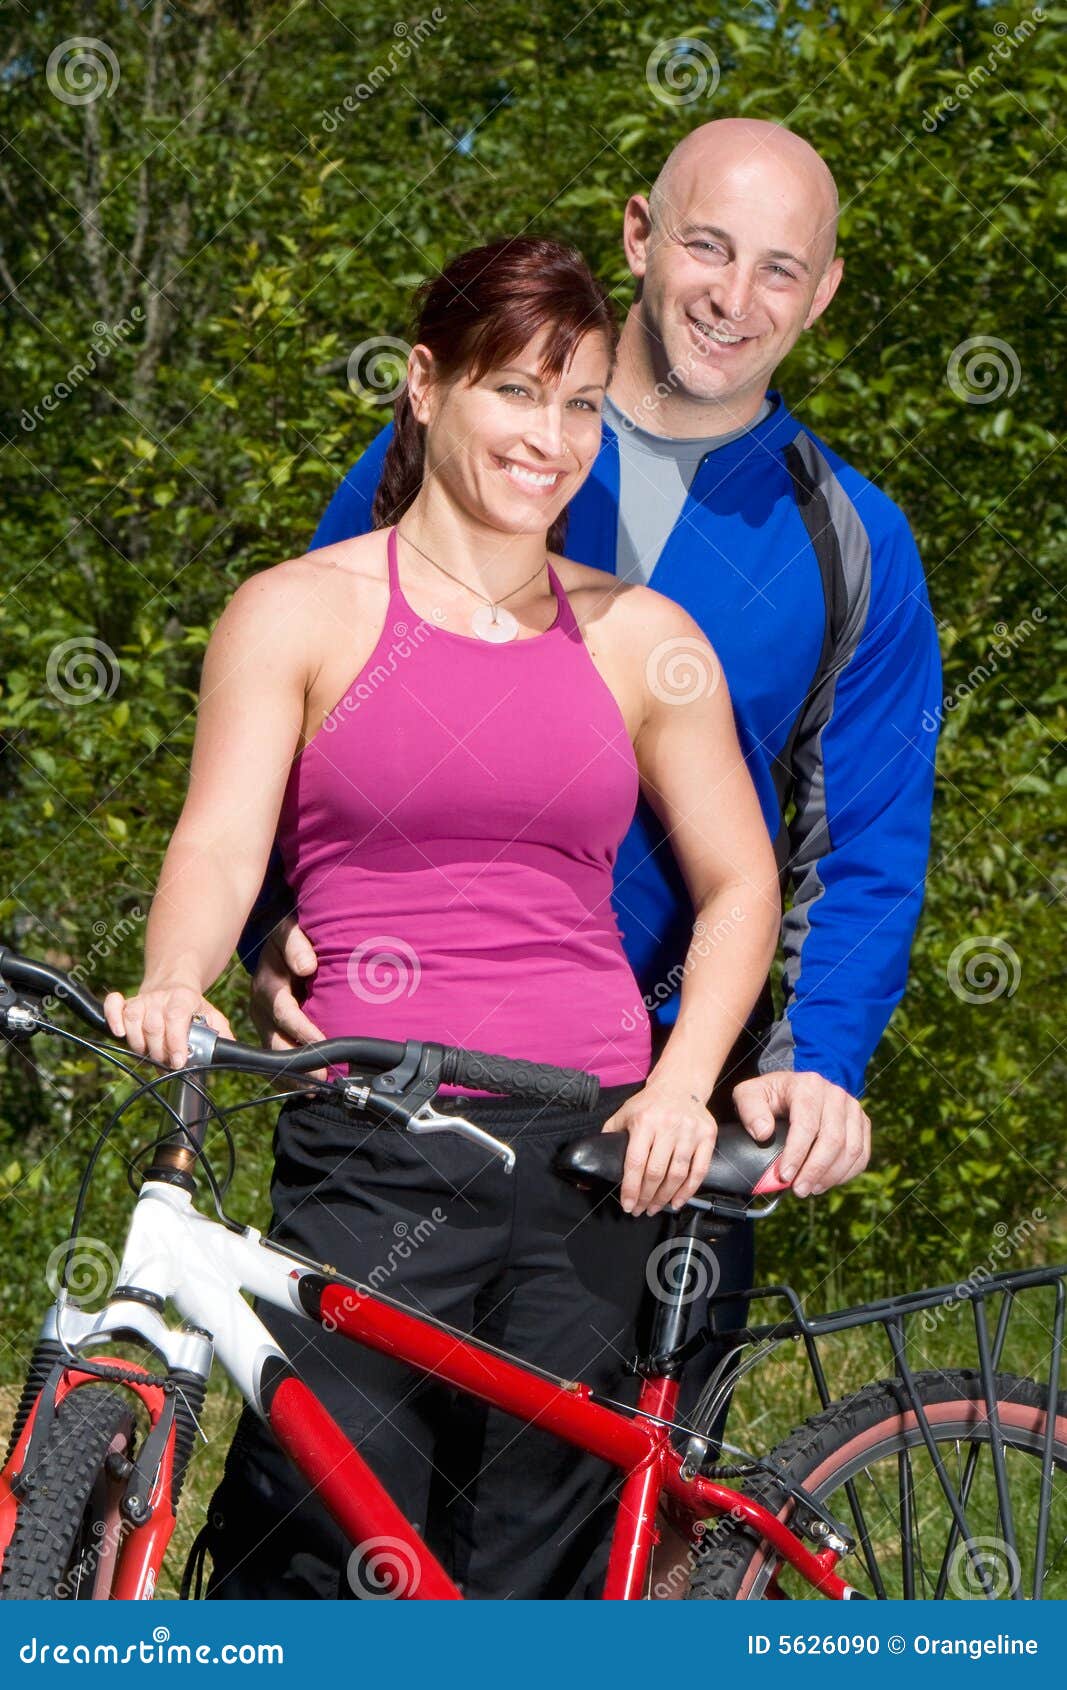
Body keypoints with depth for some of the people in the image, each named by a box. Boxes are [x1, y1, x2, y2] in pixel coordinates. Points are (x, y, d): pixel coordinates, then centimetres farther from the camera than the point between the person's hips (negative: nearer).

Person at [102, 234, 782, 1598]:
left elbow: (739, 885, 15)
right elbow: (220, 839, -6)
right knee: (320, 1551, -10)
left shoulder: (642, 638, 12)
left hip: (595, 1154, 3)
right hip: (371, 1147, -2)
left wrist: (680, 1086, -1)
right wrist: (172, 989, -27)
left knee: (533, 1568, 3)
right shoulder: (299, 613, 5)